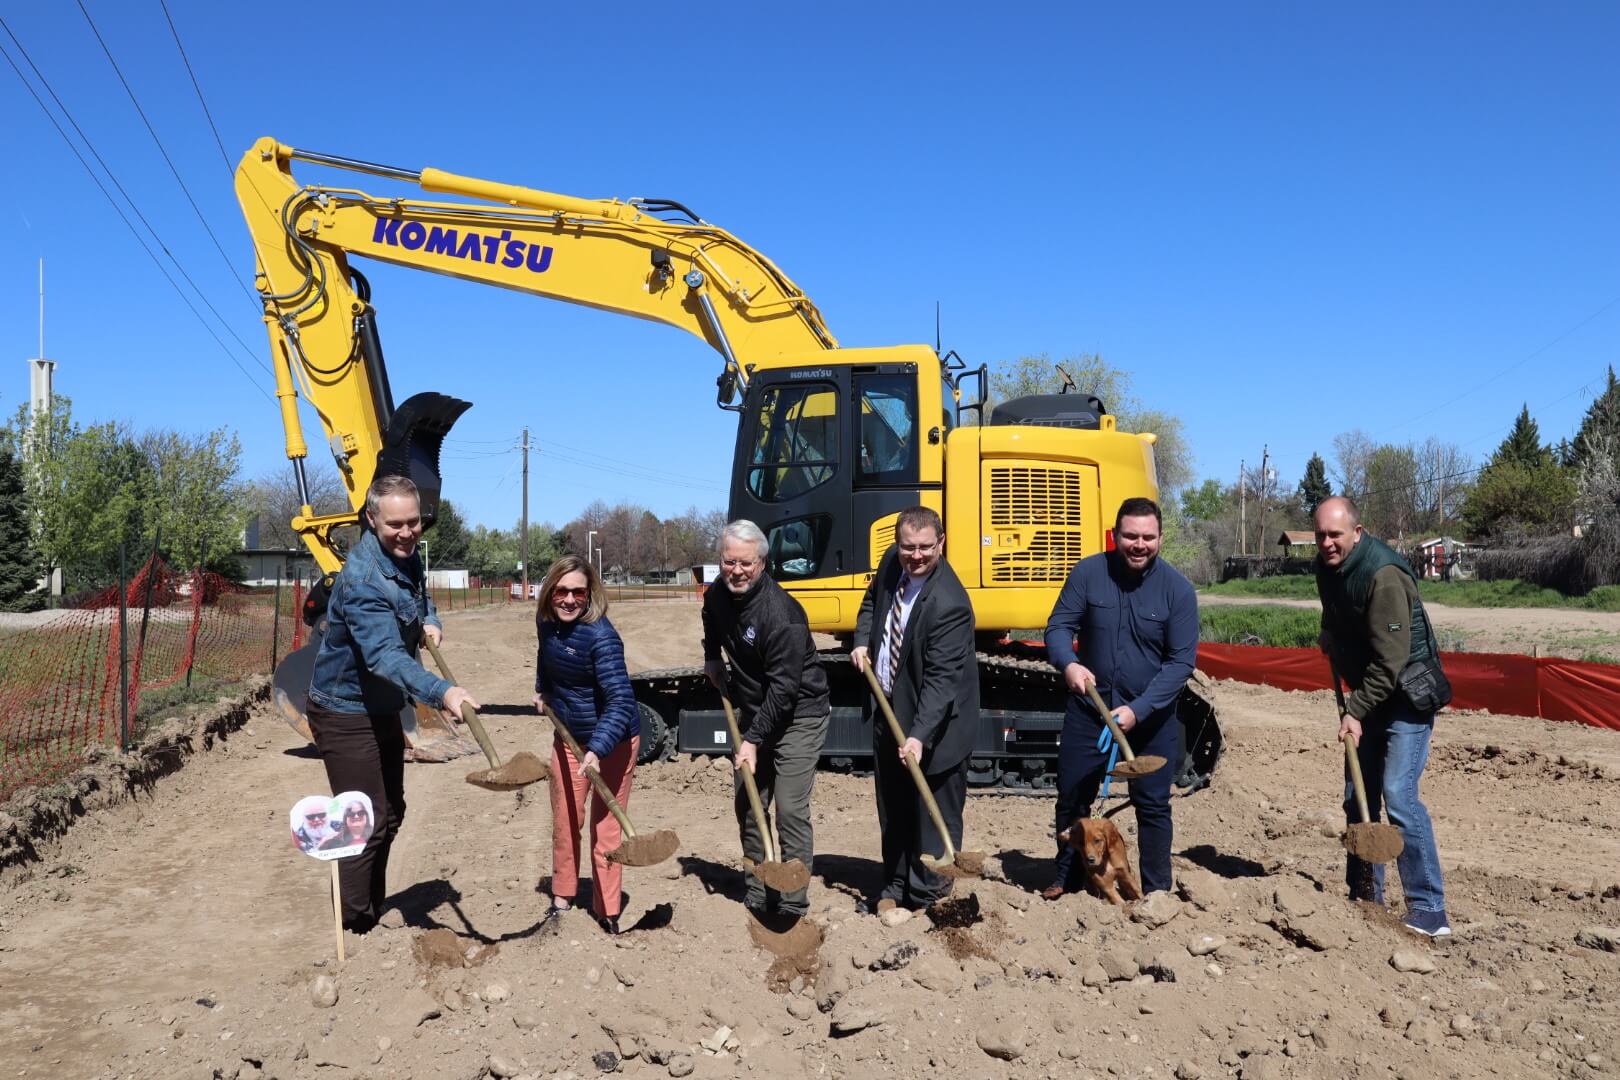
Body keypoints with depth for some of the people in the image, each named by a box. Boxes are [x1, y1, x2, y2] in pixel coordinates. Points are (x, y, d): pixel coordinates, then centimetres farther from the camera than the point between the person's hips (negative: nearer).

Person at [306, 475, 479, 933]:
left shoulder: (407, 555, -2)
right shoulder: (363, 578, -31)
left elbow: (419, 598, 19)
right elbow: (384, 655, -43)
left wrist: (430, 621, -5)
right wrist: (442, 692, -58)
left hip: (383, 709, 9)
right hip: (346, 713, -9)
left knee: (390, 815, 19)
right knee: (366, 825, -6)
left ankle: (372, 912, 34)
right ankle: (354, 929, 8)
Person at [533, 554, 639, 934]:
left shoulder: (601, 636, -28)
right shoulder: (546, 621, -6)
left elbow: (620, 700, -36)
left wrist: (597, 750, -46)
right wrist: (542, 690, 20)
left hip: (612, 740, -6)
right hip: (569, 736, 6)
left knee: (605, 828, -1)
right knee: (564, 822, 15)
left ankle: (607, 913, 11)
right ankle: (562, 899, 32)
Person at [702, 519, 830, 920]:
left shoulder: (781, 613, -26)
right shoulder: (717, 597, -1)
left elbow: (783, 687, -26)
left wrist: (754, 740, -25)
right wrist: (712, 659, 16)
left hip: (797, 716, -8)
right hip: (753, 711, 8)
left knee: (791, 811, -11)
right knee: (747, 805, 10)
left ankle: (793, 906, -3)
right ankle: (758, 897, 21)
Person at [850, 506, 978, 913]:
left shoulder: (948, 604, -28)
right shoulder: (892, 562, -3)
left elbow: (942, 678, -31)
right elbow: (872, 600, 20)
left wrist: (919, 736, -37)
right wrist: (862, 642, 5)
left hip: (935, 720, -8)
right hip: (888, 711, 8)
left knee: (935, 814, 1)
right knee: (892, 810, 18)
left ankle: (929, 897, 13)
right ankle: (895, 887, 31)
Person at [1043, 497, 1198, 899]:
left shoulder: (1178, 588, -13)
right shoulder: (1088, 572, -9)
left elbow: (1182, 661, -14)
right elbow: (1058, 626, -6)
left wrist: (1138, 710, -23)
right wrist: (1068, 663, -29)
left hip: (1151, 717, -2)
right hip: (1088, 710, 2)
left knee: (1153, 805, 7)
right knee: (1072, 798, 12)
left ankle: (1156, 891, 22)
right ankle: (1065, 880, 30)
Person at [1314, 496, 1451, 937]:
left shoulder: (1384, 576, -25)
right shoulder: (1327, 568, 2)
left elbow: (1390, 659, -27)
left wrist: (1356, 711, -26)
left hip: (1407, 695, -9)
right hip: (1367, 696, 9)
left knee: (1398, 795, -17)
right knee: (1358, 798, 11)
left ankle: (1429, 910, -10)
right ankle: (1365, 898, 23)